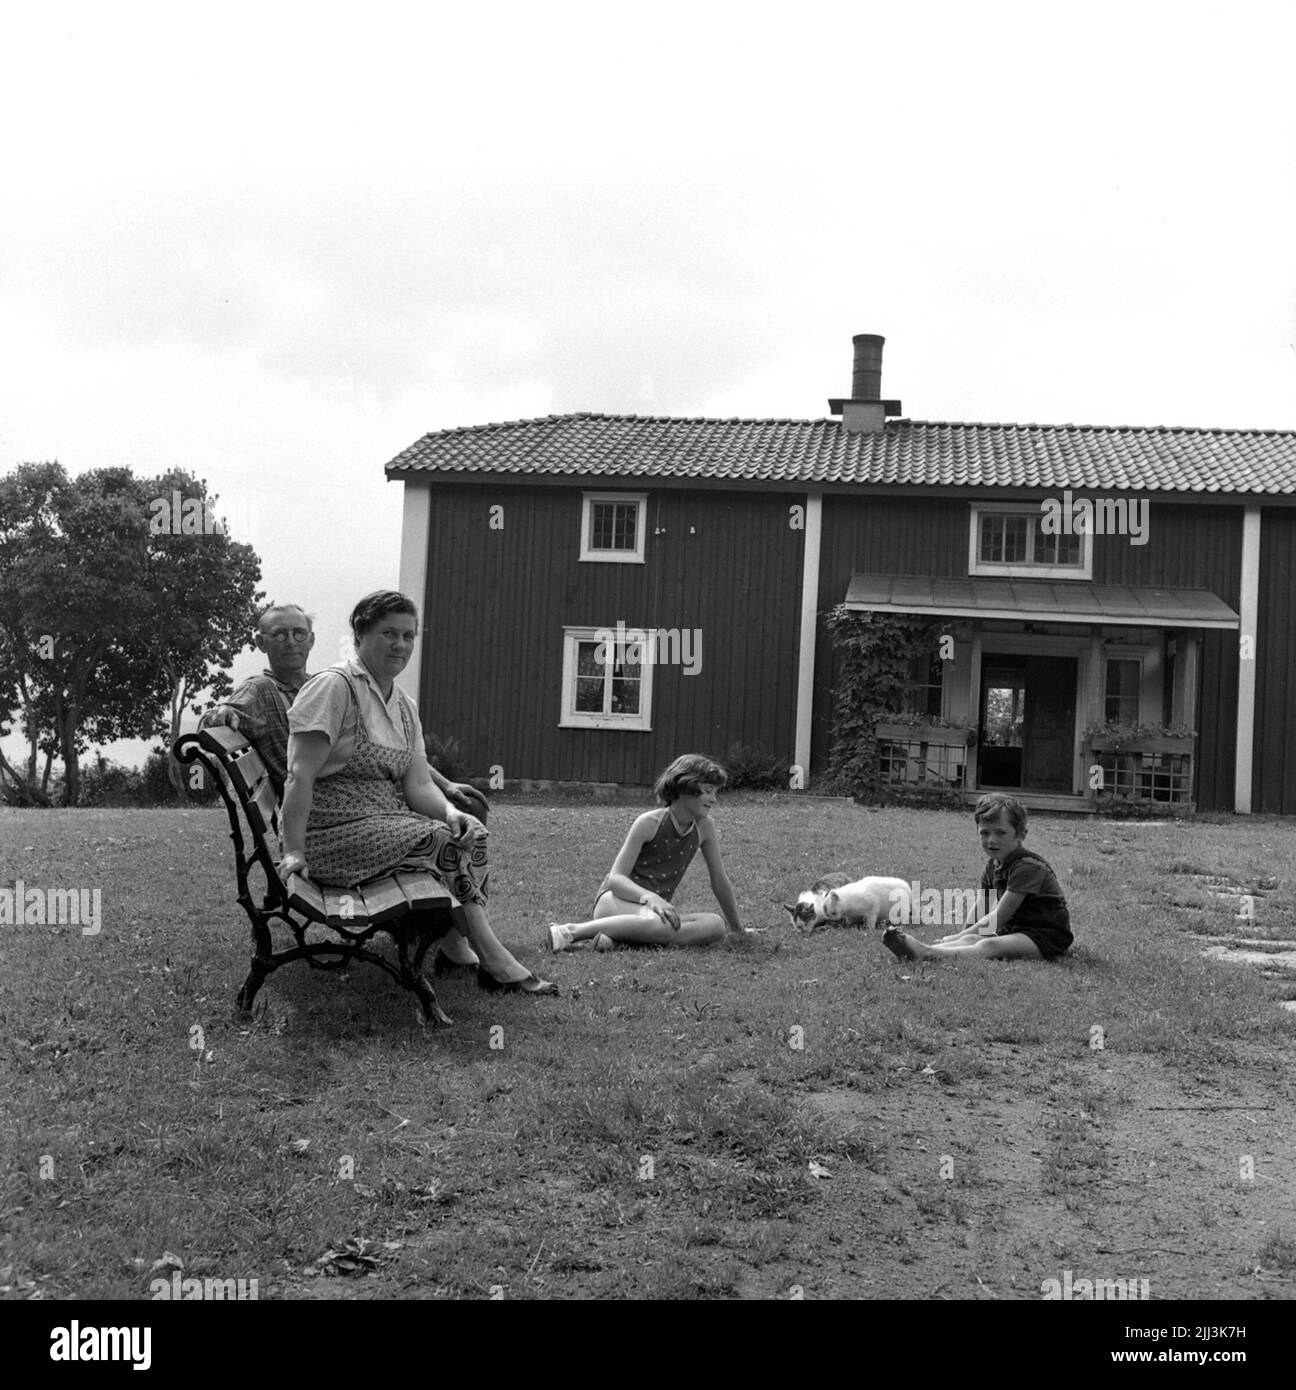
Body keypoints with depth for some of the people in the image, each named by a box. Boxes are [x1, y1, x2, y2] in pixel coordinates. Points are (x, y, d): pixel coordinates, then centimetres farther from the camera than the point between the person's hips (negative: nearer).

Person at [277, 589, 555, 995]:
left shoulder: (404, 706, 14)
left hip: (387, 823, 8)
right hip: (334, 835, -8)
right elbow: (300, 775, -17)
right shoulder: (335, 686, -11)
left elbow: (419, 785, 5)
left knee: (471, 832, -12)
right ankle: (492, 958, -12)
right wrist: (294, 851, -24)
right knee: (444, 843, -20)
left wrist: (450, 812, -16)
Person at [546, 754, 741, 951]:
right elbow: (615, 878, -14)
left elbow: (720, 883, 14)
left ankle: (619, 938, -28)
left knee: (716, 925, -24)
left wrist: (737, 929, 19)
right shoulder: (650, 823, -11)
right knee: (660, 924, -41)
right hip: (616, 900, -6)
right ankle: (571, 931, -31)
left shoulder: (704, 828, 3)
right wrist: (650, 897, -33)